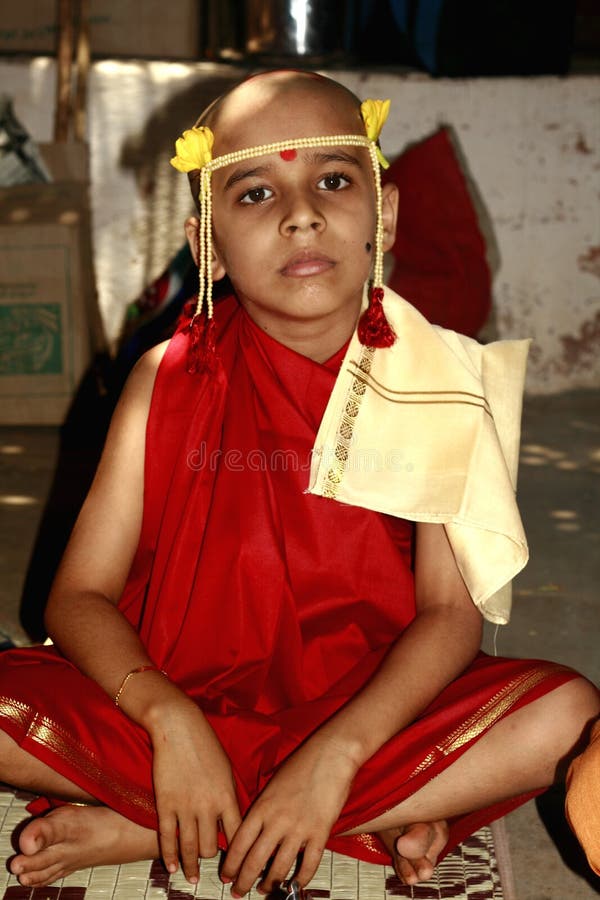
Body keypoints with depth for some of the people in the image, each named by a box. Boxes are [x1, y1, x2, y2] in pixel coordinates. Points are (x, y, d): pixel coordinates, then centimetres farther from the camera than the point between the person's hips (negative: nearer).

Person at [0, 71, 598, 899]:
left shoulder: (434, 380, -6)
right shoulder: (171, 380, -5)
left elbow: (452, 609, -11)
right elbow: (79, 595, -7)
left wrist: (335, 754, -25)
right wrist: (170, 721, -25)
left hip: (364, 710, 1)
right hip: (184, 701, 0)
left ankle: (147, 829, -20)